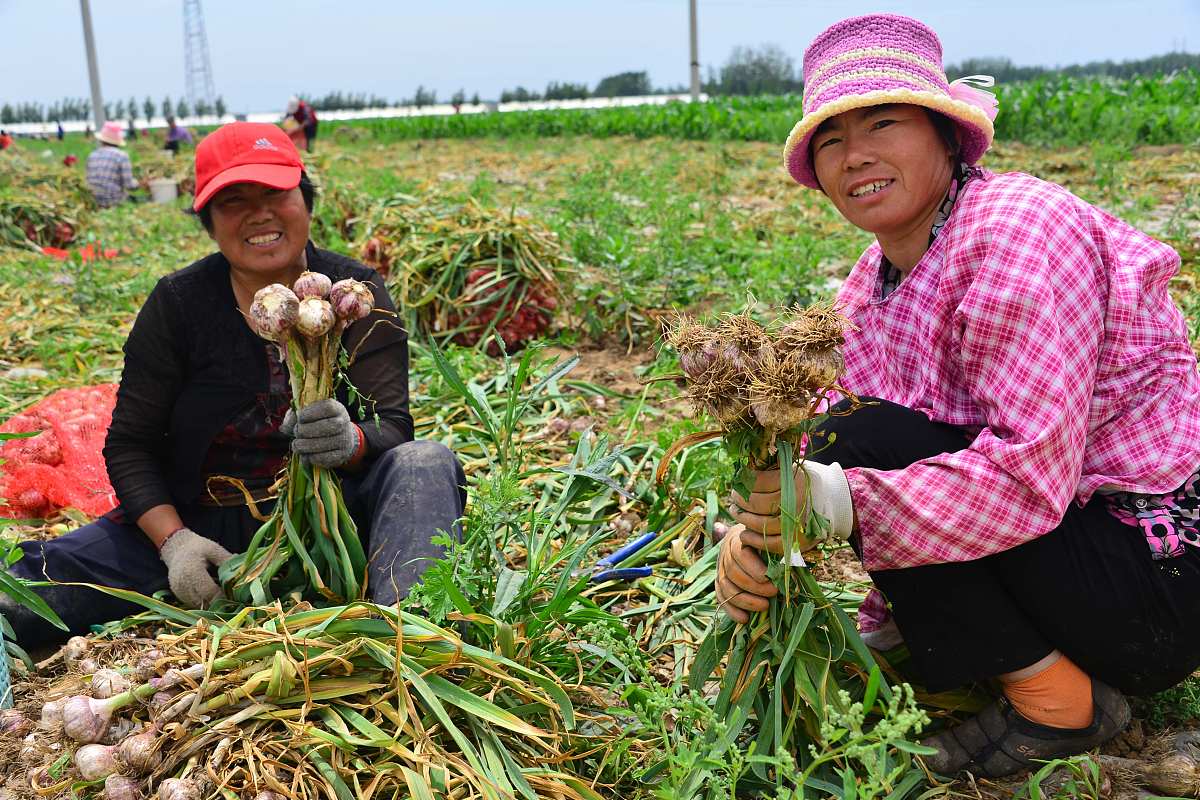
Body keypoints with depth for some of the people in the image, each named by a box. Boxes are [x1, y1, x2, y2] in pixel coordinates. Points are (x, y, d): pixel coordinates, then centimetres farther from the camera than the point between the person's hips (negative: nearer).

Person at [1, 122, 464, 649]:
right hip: (202, 522, 1)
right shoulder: (177, 303, -2)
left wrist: (350, 441, -36)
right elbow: (129, 444, -1)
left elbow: (393, 427, -11)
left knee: (425, 463, -31)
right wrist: (174, 540, -18)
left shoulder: (354, 291, -4)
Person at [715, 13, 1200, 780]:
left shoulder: (1018, 231, -20)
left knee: (856, 446, -22)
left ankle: (1056, 696, -8)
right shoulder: (869, 285, 6)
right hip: (1053, 541, 9)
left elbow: (1032, 474, -29)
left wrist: (846, 502, -38)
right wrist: (759, 533, -17)